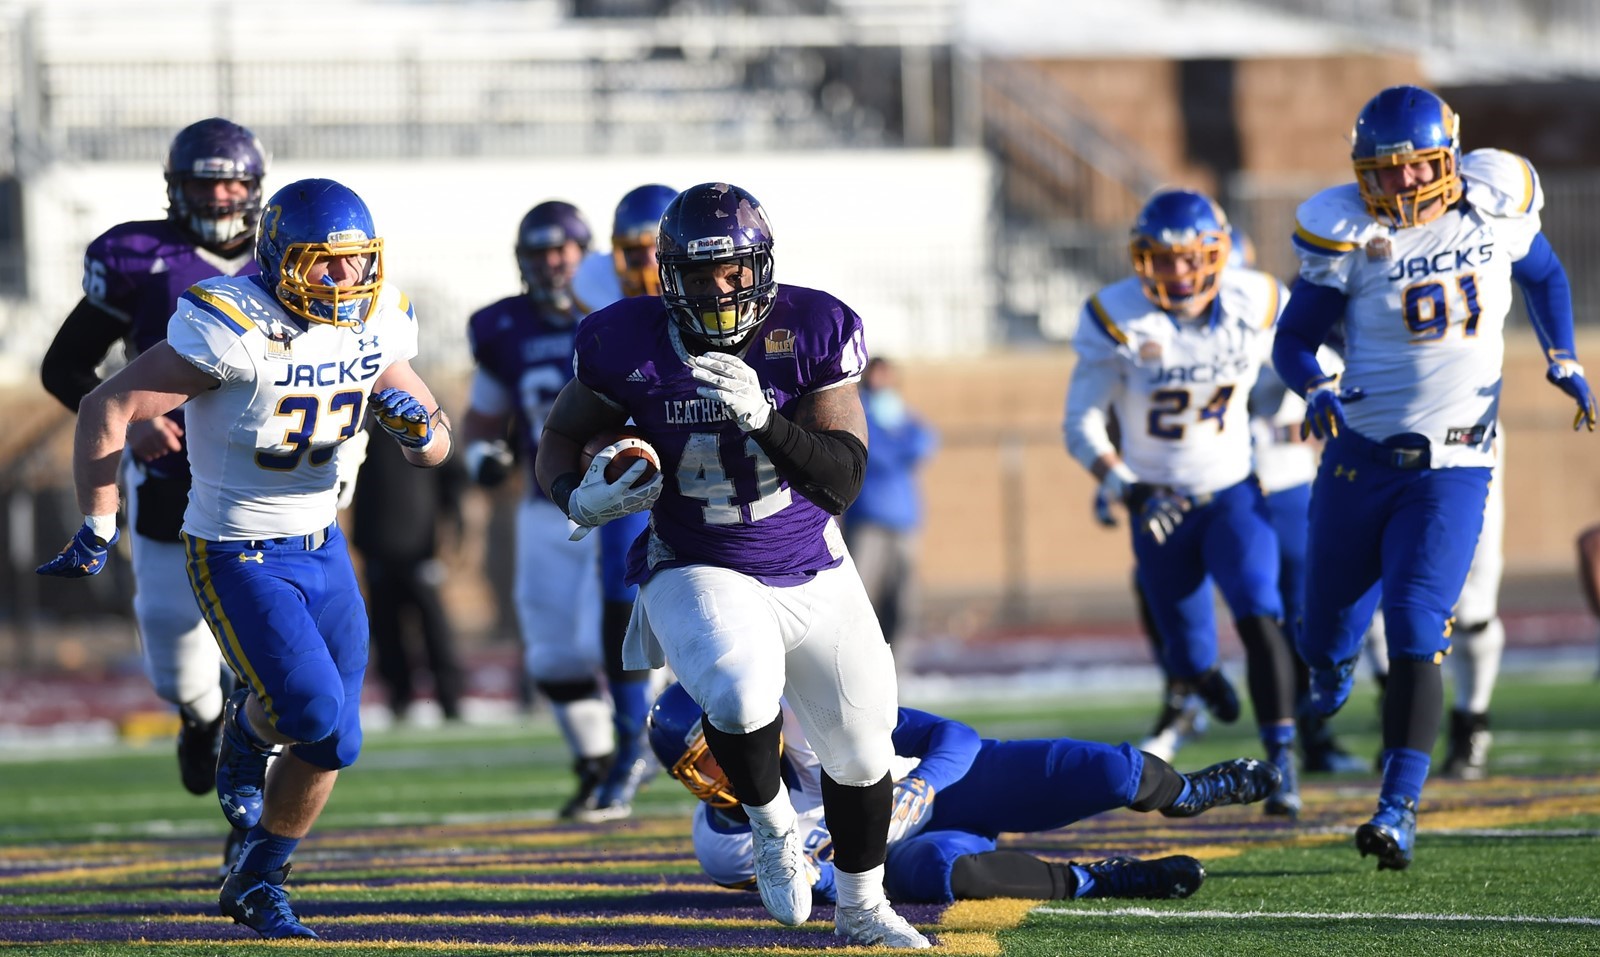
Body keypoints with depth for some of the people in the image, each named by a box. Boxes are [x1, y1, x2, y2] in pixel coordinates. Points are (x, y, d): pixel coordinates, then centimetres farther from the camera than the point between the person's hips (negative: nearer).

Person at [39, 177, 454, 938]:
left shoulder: (376, 326, -2)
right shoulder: (238, 329, -23)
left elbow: (434, 448, 9)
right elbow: (107, 409, -19)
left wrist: (418, 427, -16)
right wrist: (98, 530, -21)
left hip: (321, 548, 6)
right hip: (238, 557, -6)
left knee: (333, 742, 5)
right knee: (312, 713, -19)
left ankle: (256, 884, 26)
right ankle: (247, 729, 18)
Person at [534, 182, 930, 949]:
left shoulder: (811, 333, -14)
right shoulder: (628, 345, -13)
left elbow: (843, 482, -18)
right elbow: (561, 435, 4)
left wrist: (762, 417, -32)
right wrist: (579, 497, -18)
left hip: (813, 573, 2)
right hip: (699, 574, -2)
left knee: (860, 749, 12)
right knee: (739, 696, -33)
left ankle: (861, 908, 39)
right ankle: (771, 823, -1)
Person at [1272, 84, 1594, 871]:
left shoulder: (1496, 208, -2)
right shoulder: (1348, 233, -8)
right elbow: (1293, 338, -2)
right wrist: (1318, 390, -22)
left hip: (1450, 468, -1)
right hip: (1358, 460, 1)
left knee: (1415, 632, -16)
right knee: (1327, 638, 9)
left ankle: (1401, 804, -15)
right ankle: (1331, 667, 48)